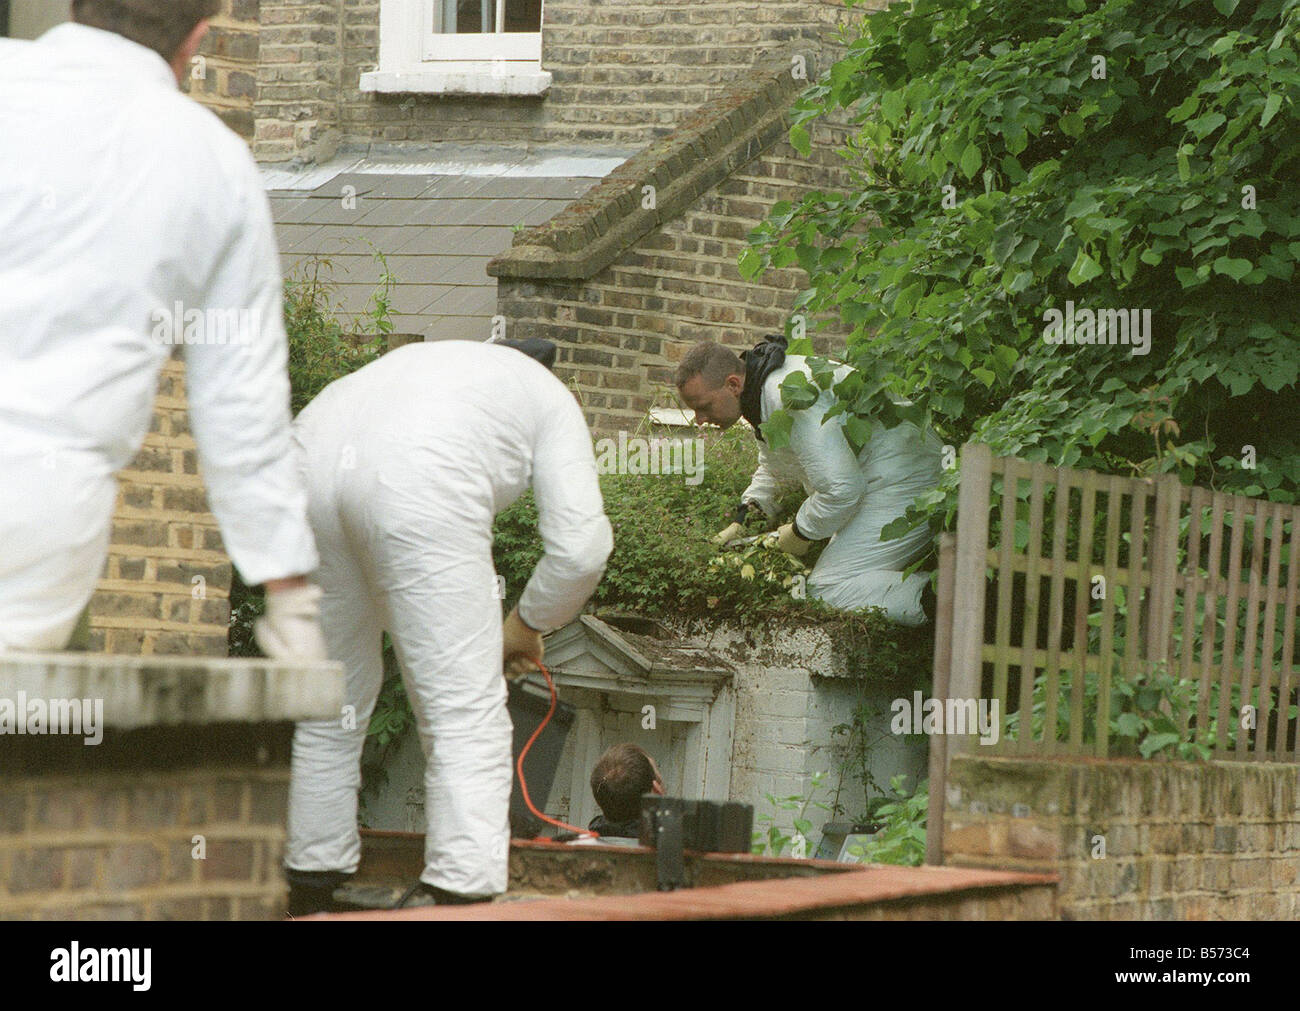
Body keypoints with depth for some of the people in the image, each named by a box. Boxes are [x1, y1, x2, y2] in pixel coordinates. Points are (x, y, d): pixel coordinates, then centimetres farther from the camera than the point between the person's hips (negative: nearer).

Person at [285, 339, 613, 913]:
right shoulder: (551, 398, 26)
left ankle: (308, 892, 27)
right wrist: (528, 625, 30)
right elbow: (581, 546, 13)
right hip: (414, 479, -6)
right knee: (465, 713, 0)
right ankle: (463, 890, -9)